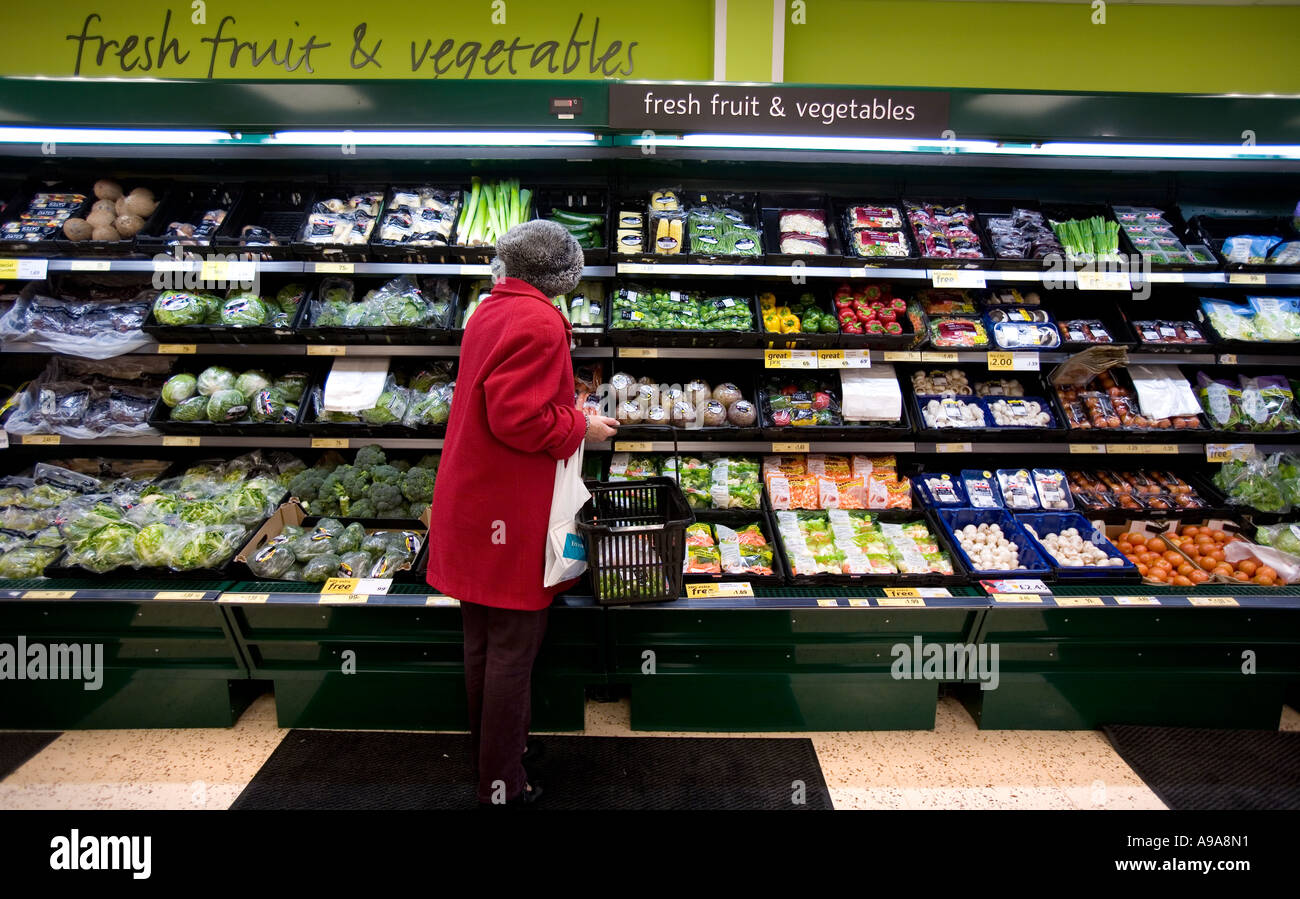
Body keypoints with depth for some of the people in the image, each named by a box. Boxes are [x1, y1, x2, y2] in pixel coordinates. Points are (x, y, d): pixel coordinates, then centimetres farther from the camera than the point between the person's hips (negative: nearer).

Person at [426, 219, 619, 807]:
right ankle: (502, 786, 18)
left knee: (482, 643, 20)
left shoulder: (490, 310, 12)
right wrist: (581, 426, -11)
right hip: (510, 515, -10)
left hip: (472, 505, 10)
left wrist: (568, 410, 16)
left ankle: (488, 754, 39)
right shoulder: (539, 322, -18)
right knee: (512, 651, 4)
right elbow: (519, 418, -25)